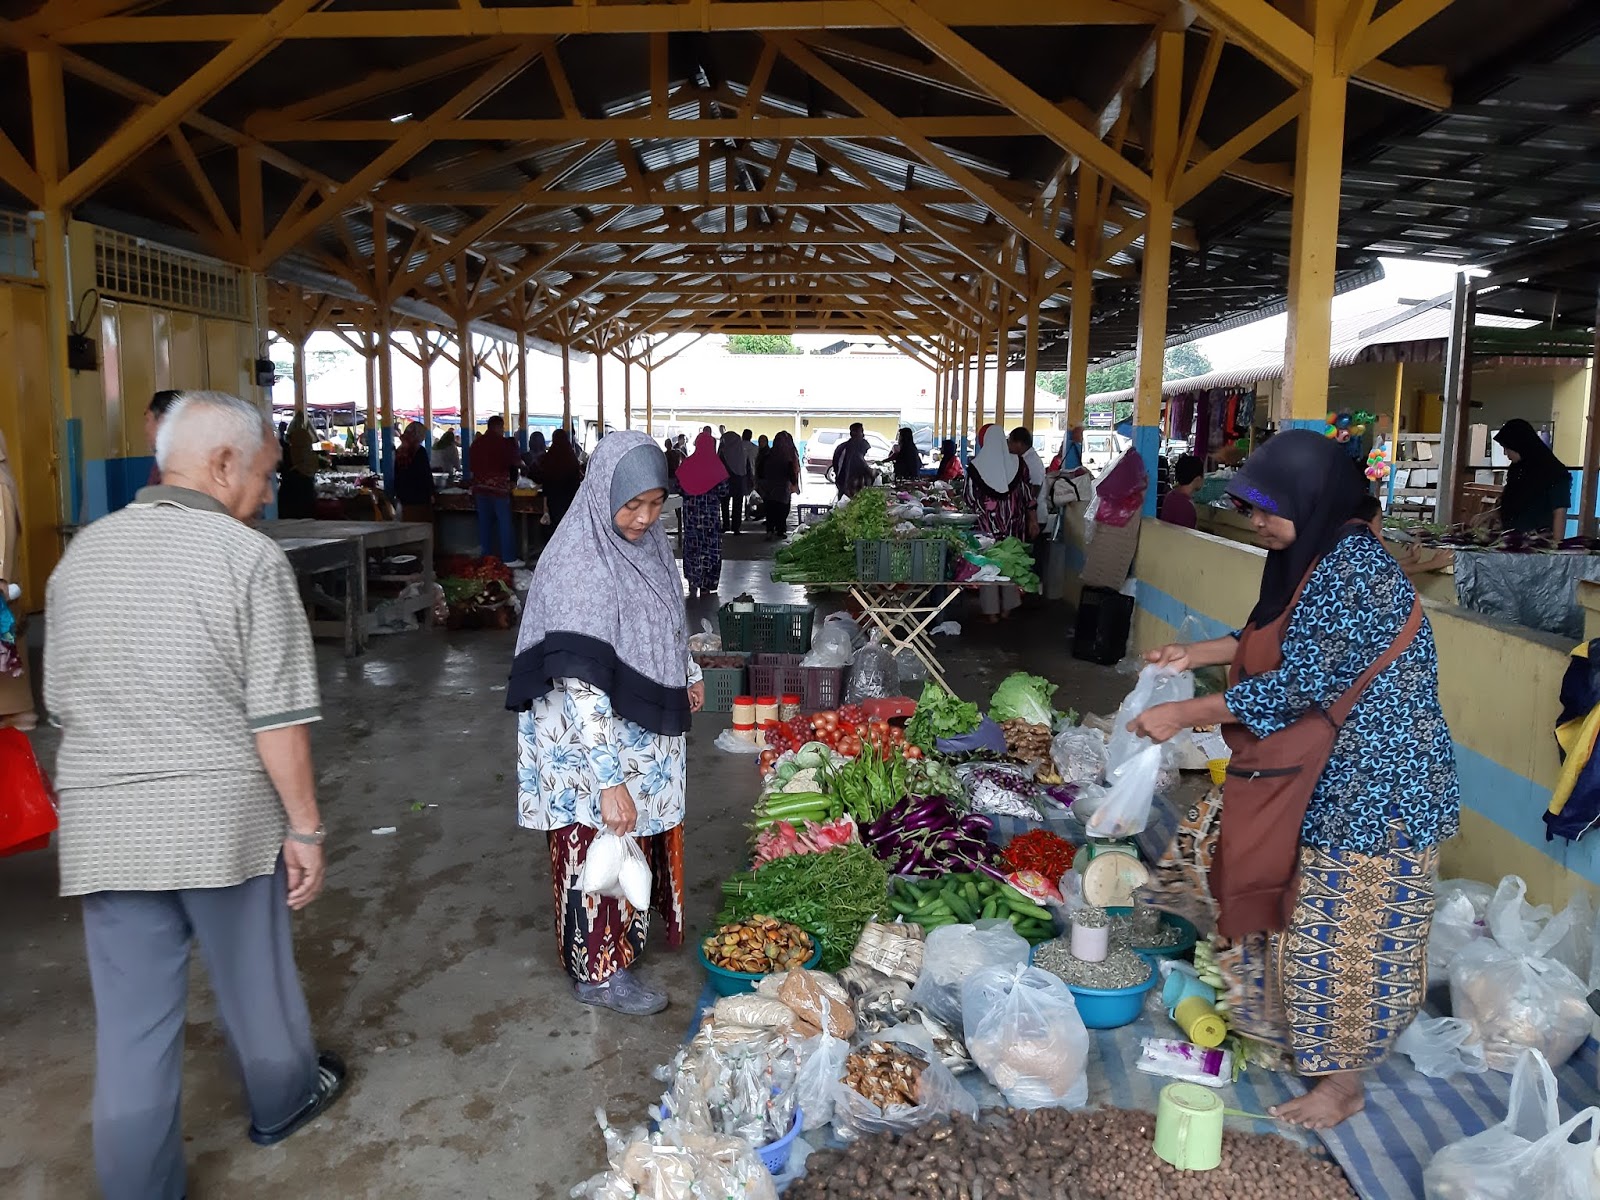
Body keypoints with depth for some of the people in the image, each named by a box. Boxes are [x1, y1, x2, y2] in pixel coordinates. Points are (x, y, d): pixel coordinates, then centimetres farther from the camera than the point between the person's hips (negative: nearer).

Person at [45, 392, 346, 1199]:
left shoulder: (81, 552, 6)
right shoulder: (249, 558, -13)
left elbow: (62, 702, 13)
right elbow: (277, 720, -15)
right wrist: (305, 829, -6)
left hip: (101, 828, 4)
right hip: (222, 818, -4)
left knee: (131, 1019, 12)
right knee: (253, 982, 19)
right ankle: (283, 1102, 43)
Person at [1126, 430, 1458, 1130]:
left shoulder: (1353, 571, -26)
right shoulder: (1315, 559, 4)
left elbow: (1296, 684, -26)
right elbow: (1280, 641, 18)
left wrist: (1183, 715, -22)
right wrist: (1197, 654, 9)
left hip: (1373, 788, -9)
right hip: (1326, 776, 9)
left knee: (1345, 933, 5)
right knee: (1300, 910, 20)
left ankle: (1342, 1082, 23)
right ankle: (1291, 1027, 40)